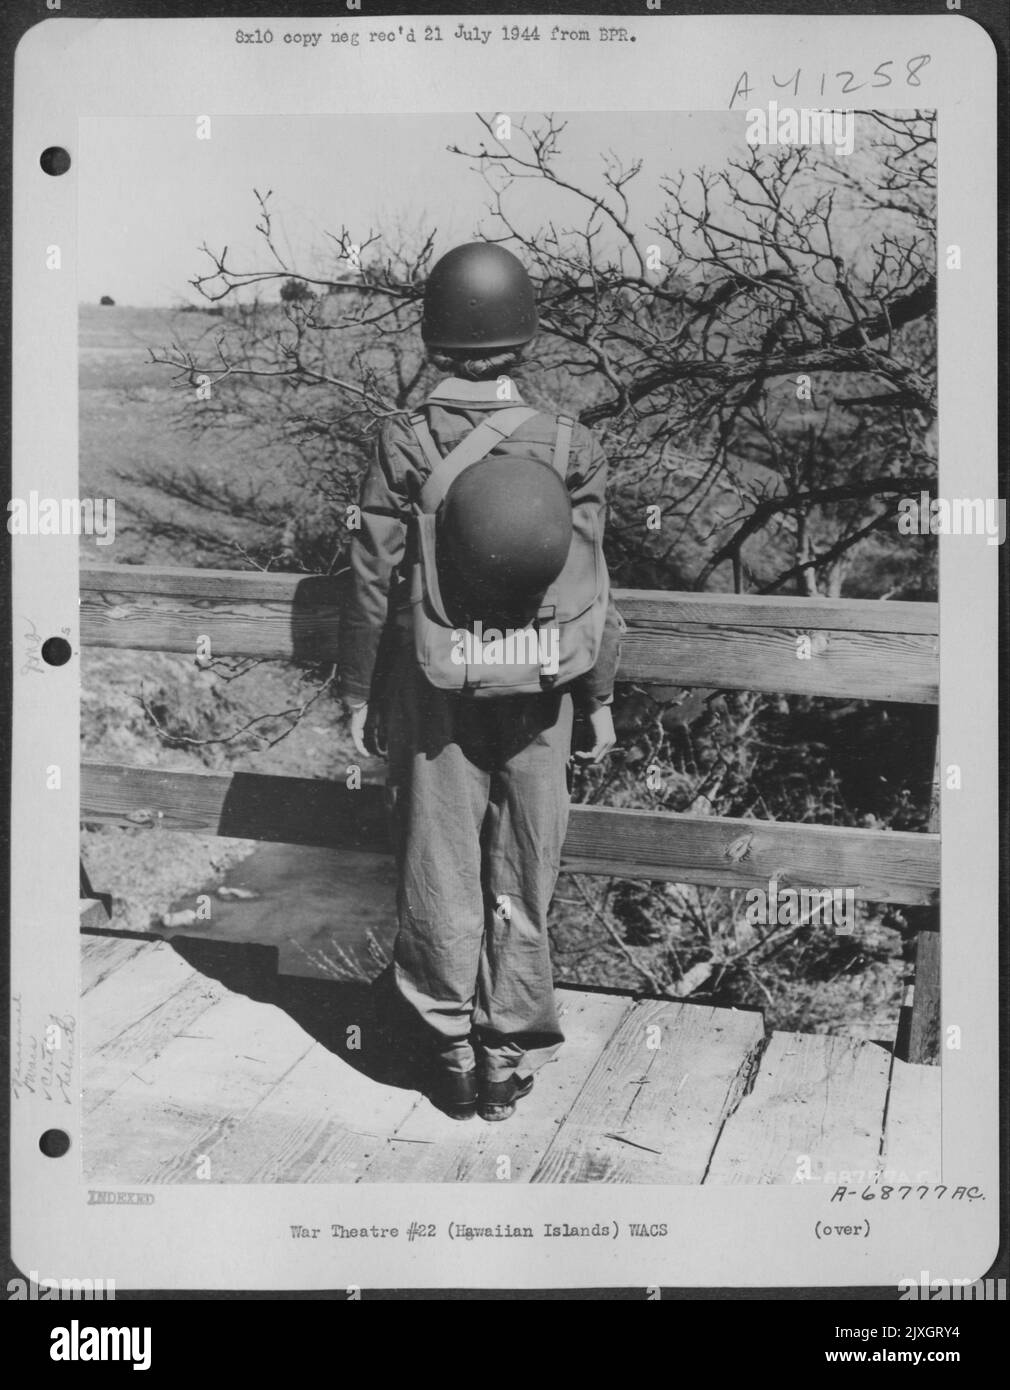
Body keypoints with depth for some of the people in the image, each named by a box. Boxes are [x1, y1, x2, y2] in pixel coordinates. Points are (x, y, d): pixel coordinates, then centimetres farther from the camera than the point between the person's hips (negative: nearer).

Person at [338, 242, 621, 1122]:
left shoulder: (404, 447, -11)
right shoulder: (572, 449, -8)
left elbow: (373, 581, -8)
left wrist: (357, 692, 3)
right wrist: (600, 698, 5)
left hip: (432, 689, -1)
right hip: (535, 689, 1)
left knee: (440, 873, 13)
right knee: (521, 876, 13)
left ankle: (452, 1054, 24)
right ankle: (508, 1057, 24)